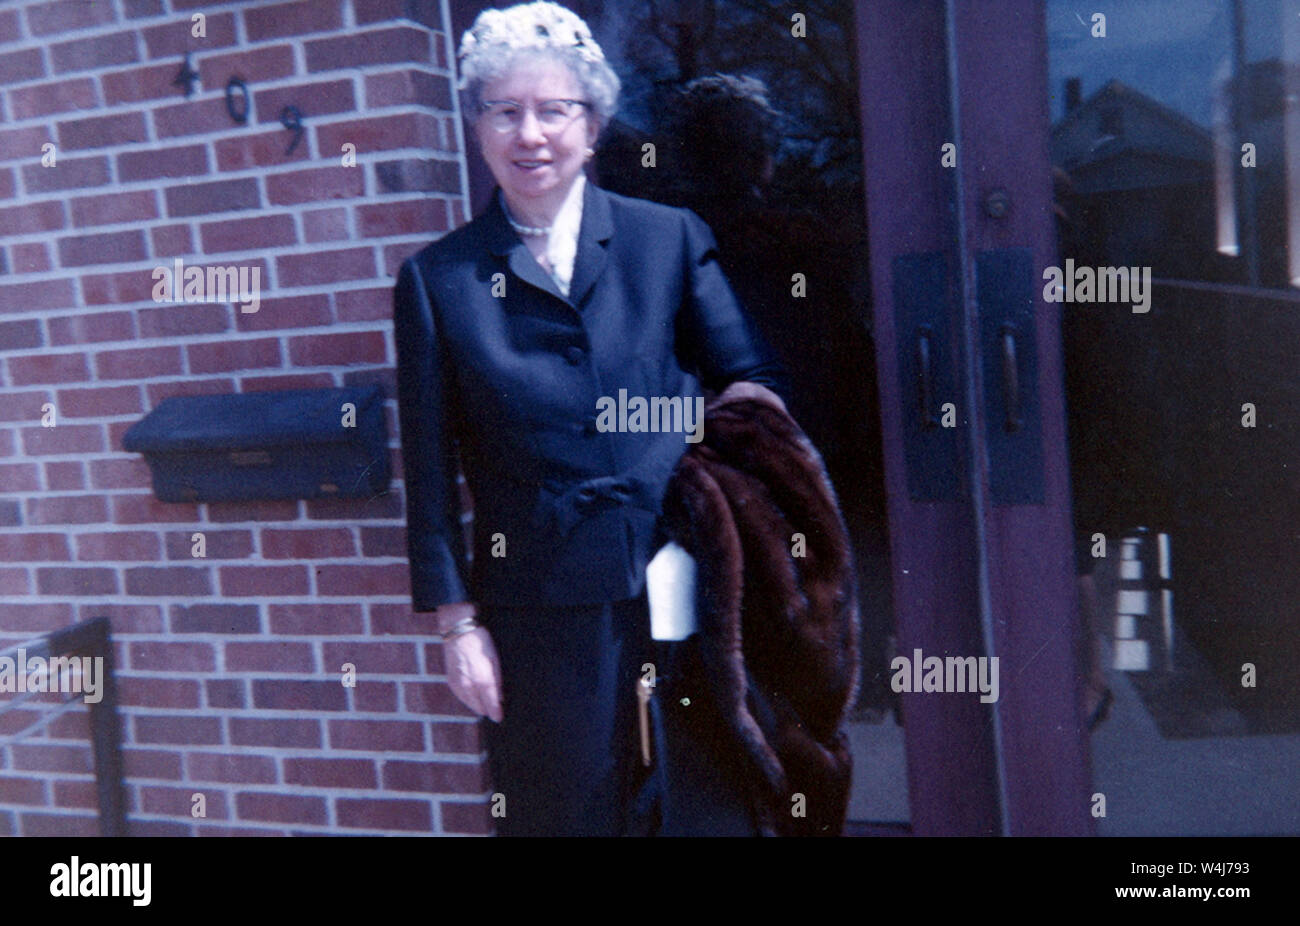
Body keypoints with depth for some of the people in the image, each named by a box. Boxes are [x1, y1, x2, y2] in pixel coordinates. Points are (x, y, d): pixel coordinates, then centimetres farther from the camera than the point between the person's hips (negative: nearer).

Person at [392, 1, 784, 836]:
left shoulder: (672, 240, 6)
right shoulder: (438, 280, 4)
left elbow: (755, 381, 10)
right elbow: (431, 469, 4)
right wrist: (456, 622, 2)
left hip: (679, 588, 1)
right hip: (542, 613, -1)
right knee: (565, 813, 8)